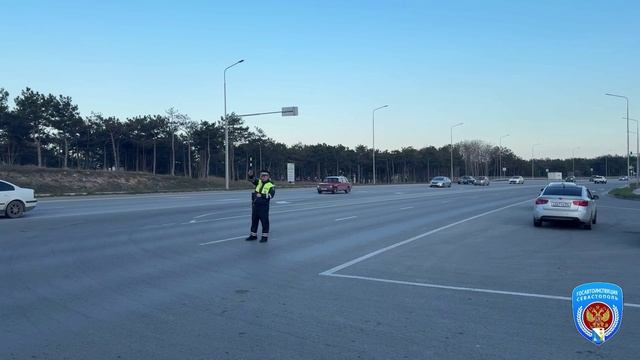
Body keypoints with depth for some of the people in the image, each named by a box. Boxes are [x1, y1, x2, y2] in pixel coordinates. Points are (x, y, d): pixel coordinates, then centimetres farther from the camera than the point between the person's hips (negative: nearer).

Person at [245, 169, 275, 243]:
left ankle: (265, 236, 9)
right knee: (254, 220, 14)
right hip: (255, 205, 6)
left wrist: (261, 195, -27)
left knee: (264, 221, 0)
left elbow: (270, 195, -19)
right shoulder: (259, 182, 10)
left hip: (263, 206, -6)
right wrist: (251, 175, -23)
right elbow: (252, 180, -2)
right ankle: (253, 235, 25)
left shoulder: (271, 186, -6)